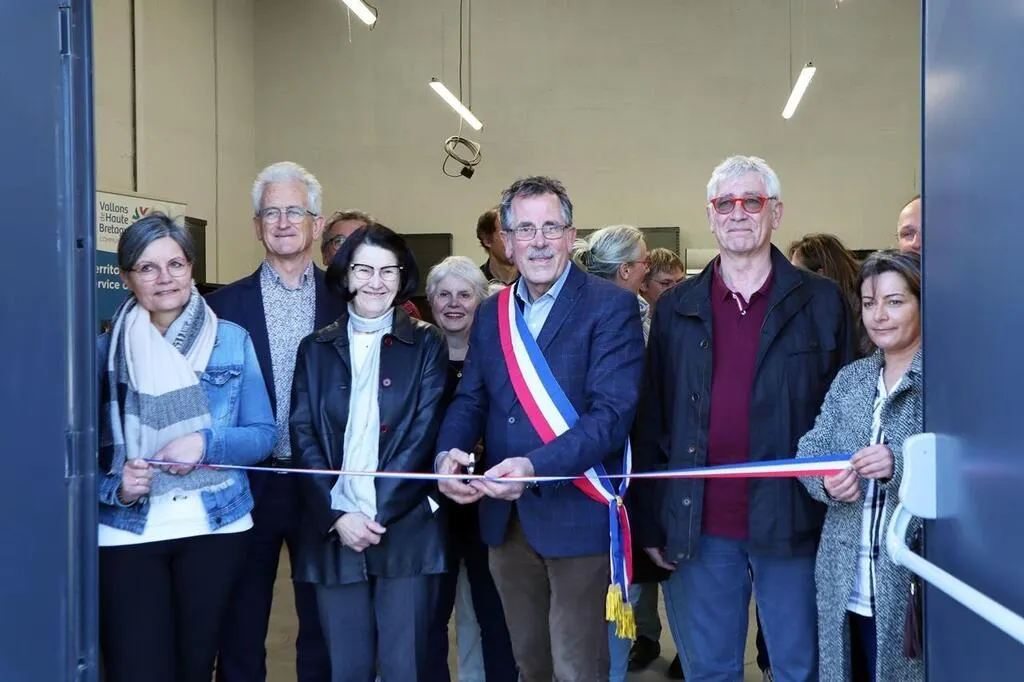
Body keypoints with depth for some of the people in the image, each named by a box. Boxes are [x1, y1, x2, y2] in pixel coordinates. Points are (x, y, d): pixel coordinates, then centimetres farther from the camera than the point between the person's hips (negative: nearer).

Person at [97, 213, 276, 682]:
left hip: (216, 527, 1)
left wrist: (206, 442, -15)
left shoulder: (232, 341, 2)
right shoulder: (104, 350, 1)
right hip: (127, 534, -1)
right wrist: (115, 486, -16)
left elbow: (263, 434, 3)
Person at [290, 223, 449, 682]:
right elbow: (303, 439, 3)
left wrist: (377, 513, -12)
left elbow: (424, 433, -4)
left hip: (407, 530, -2)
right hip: (333, 532, 2)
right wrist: (338, 515, -9)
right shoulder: (315, 348, 10)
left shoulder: (426, 344, 4)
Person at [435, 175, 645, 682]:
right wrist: (448, 454, -12)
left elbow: (613, 413, -18)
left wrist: (536, 467, -30)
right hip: (505, 517, 6)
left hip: (576, 513, -6)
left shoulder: (611, 307, -9)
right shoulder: (491, 313, 11)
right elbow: (470, 400, 10)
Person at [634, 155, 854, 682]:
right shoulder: (676, 308, 7)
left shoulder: (821, 302, 2)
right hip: (699, 528, 2)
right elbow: (651, 421, 6)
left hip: (790, 524, -1)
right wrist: (649, 521, 2)